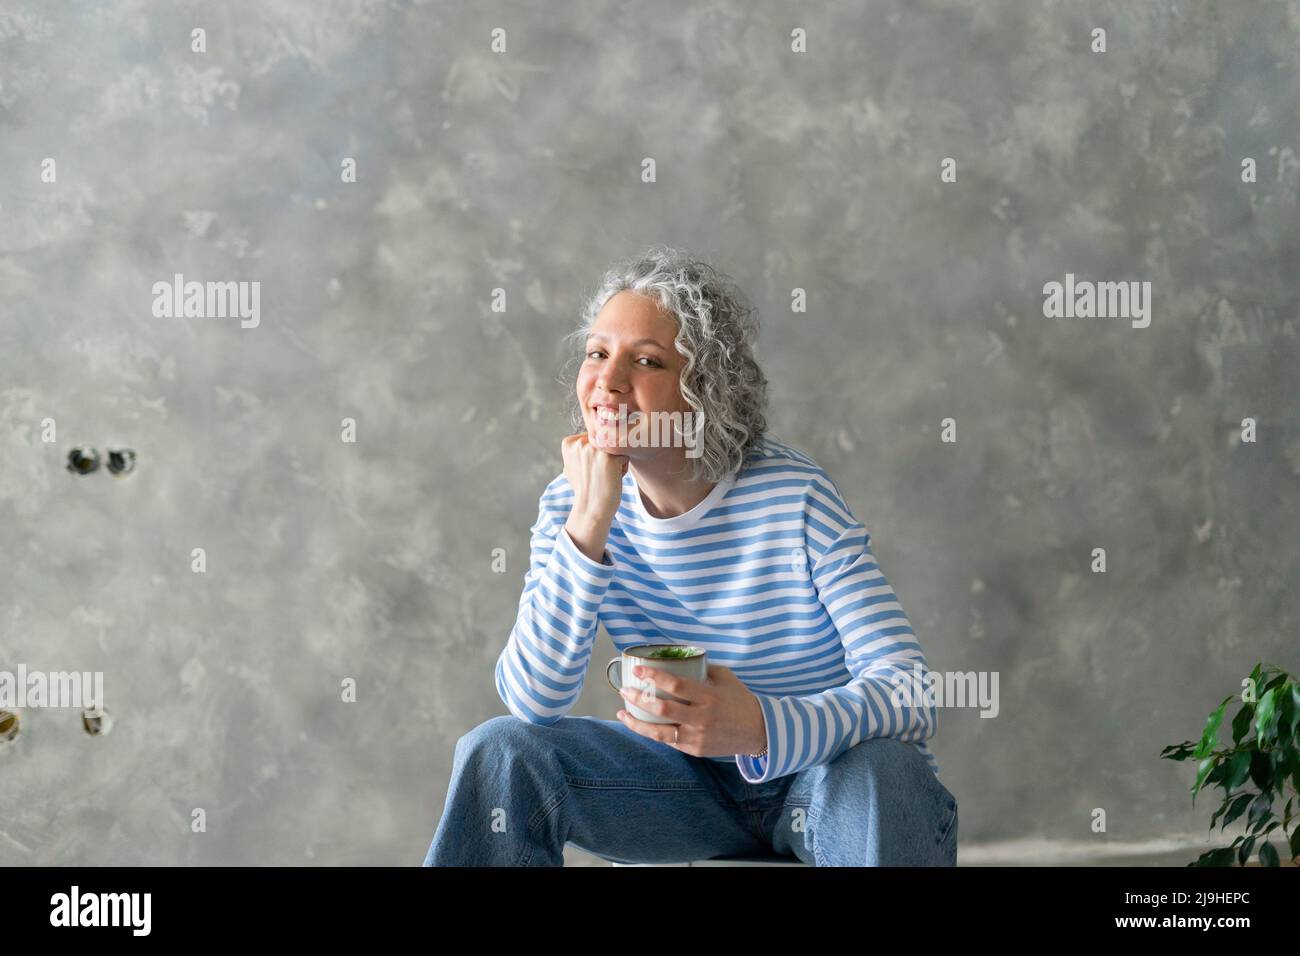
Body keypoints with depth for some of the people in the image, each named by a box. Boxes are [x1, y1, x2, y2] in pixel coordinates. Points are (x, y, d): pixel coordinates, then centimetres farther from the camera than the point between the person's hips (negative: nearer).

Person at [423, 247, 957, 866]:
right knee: (500, 751, -18)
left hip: (823, 770, -3)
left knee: (880, 769, -36)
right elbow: (530, 701, -16)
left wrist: (765, 727, -44)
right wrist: (588, 526, -26)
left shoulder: (795, 497, -19)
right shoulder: (570, 504, -6)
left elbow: (909, 696, -25)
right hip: (692, 780, 3)